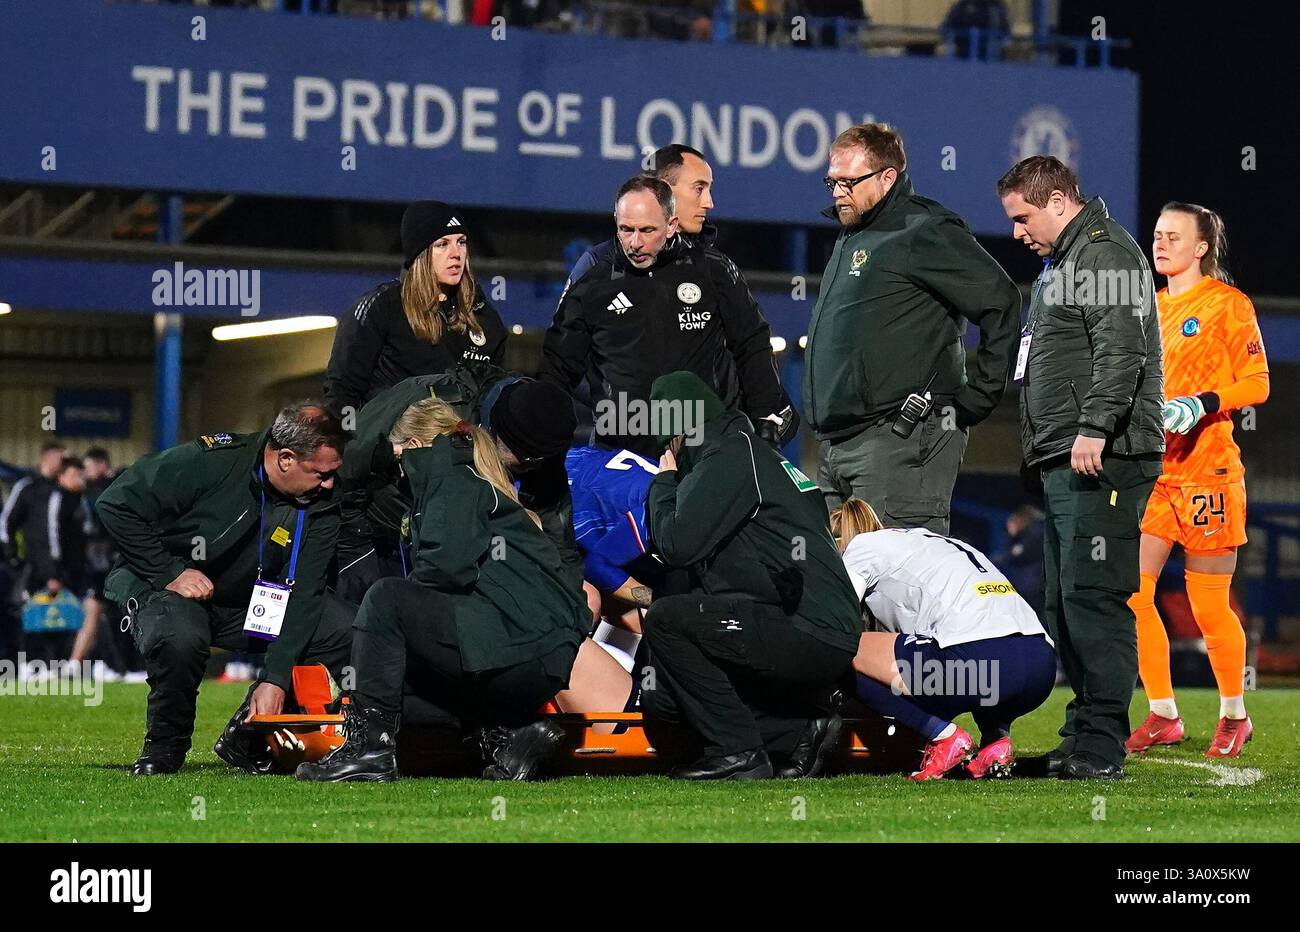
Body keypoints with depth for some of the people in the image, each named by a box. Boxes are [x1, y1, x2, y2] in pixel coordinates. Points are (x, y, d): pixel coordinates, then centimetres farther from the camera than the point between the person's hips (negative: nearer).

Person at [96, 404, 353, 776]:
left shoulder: (321, 506, -10)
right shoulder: (210, 461, -24)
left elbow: (301, 594, -15)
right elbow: (115, 504, -20)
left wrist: (275, 679, -24)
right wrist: (170, 572, -22)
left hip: (247, 605, 5)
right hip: (165, 589, -5)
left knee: (339, 636, -15)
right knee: (181, 638, -40)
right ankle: (164, 745, -11)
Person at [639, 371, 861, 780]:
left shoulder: (730, 456, -7)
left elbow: (678, 545, -15)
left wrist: (663, 483, 2)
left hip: (811, 634, -10)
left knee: (665, 620, -17)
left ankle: (738, 753, -12)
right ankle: (802, 731, 7)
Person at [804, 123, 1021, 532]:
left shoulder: (924, 233, -8)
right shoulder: (850, 239, 21)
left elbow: (1003, 308, -14)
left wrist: (975, 398, -12)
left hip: (898, 442, -10)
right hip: (837, 445, 10)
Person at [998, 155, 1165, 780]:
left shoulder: (1106, 254, -8)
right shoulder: (1064, 262, 25)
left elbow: (1121, 351, -20)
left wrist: (1094, 429, -26)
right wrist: (1042, 449, 22)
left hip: (1101, 460, -11)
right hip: (1064, 465, 11)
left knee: (1091, 595, -14)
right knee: (1064, 603, 11)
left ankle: (1101, 745, -15)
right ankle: (1084, 732, 15)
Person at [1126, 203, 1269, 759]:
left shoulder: (1228, 304, -3)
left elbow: (1256, 383, -8)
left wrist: (1202, 405, -20)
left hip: (1205, 470, -6)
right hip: (1151, 471, 6)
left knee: (1209, 606, -2)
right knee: (1130, 593, -4)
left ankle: (1234, 716, 16)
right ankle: (1163, 716, 7)